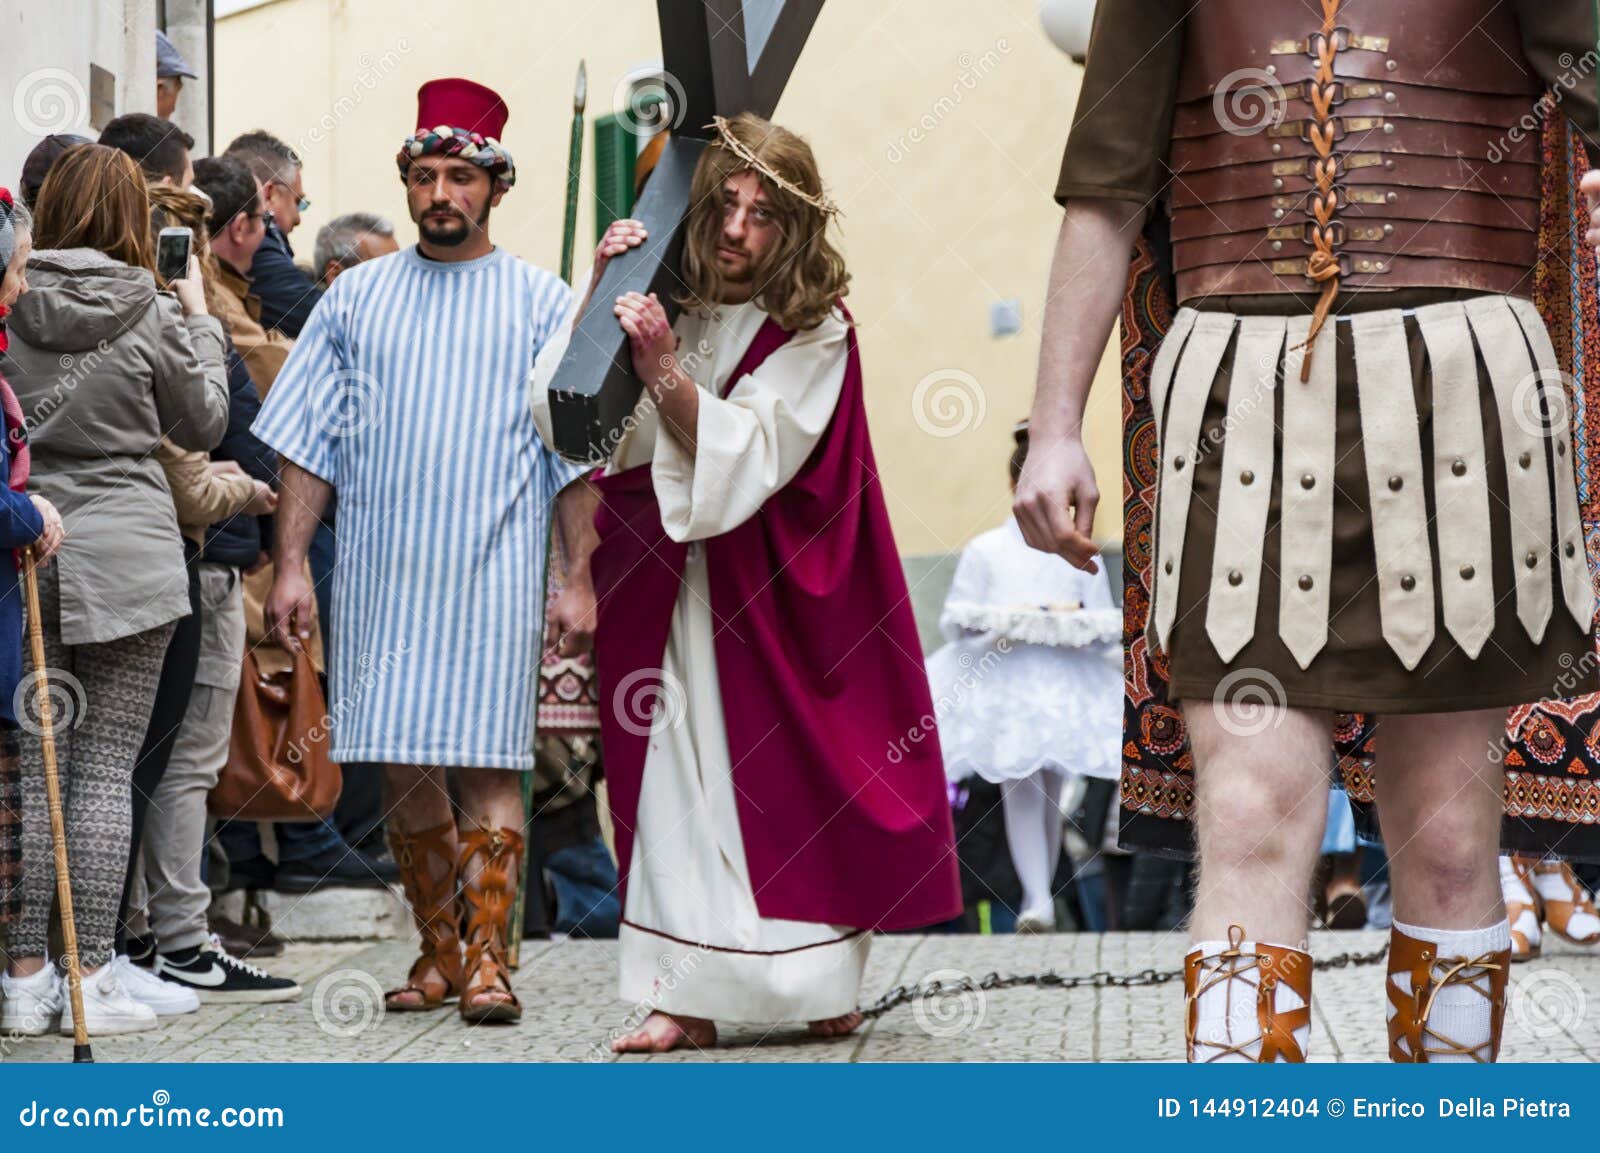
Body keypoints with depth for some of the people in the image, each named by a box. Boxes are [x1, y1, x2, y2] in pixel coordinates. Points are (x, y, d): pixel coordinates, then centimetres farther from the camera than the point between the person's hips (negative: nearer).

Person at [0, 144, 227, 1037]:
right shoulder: (151, 315, -6)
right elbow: (204, 425, 8)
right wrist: (201, 317, 18)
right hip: (128, 554, -2)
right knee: (106, 770, 1)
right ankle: (93, 978, 2)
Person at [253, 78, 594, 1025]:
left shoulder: (542, 302, 5)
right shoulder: (357, 297, 11)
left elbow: (577, 457, 4)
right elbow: (310, 443, 11)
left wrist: (580, 580, -3)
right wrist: (290, 565, 3)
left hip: (493, 574, -2)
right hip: (381, 572, 3)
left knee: (488, 761, -7)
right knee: (404, 765, 4)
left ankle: (488, 955, -3)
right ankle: (438, 952, 16)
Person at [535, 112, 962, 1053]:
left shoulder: (815, 334, -5)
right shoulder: (663, 305, 3)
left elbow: (743, 460, -15)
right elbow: (560, 411, -4)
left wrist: (663, 369, -25)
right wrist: (600, 299, -13)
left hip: (771, 594, -2)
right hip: (665, 584, 3)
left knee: (790, 769, 1)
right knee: (678, 772, -1)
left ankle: (825, 984, 14)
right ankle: (688, 997, -1)